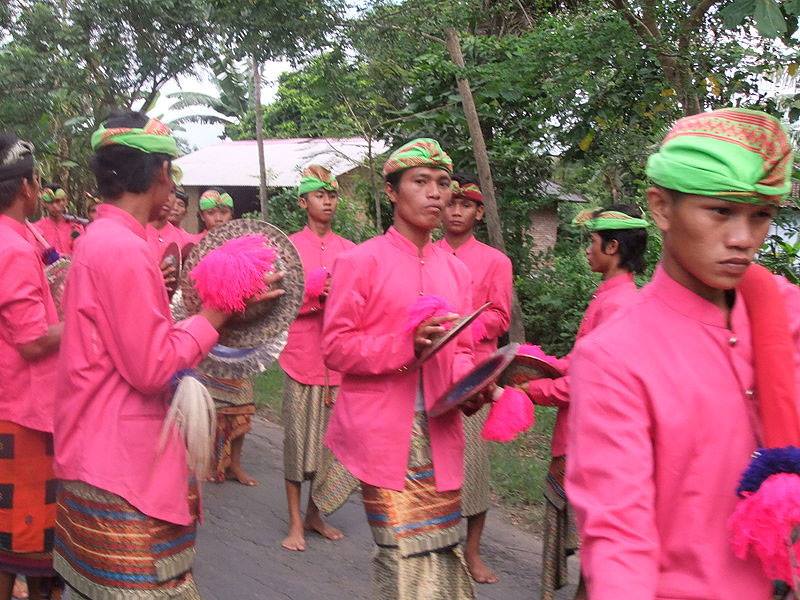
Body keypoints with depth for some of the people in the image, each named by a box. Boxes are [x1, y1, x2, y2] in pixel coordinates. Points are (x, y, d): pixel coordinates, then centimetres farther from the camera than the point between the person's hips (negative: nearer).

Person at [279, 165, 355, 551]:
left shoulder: (348, 250, 10)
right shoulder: (289, 247, 1)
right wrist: (315, 296, -17)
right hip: (301, 354, -3)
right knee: (298, 437, 0)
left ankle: (315, 514, 22)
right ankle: (295, 522, 9)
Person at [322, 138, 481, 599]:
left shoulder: (456, 270, 12)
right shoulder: (361, 261, -4)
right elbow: (336, 348, -8)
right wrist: (408, 344, -21)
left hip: (439, 432, 5)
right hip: (384, 434, -5)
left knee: (443, 551, 7)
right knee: (407, 557, -3)